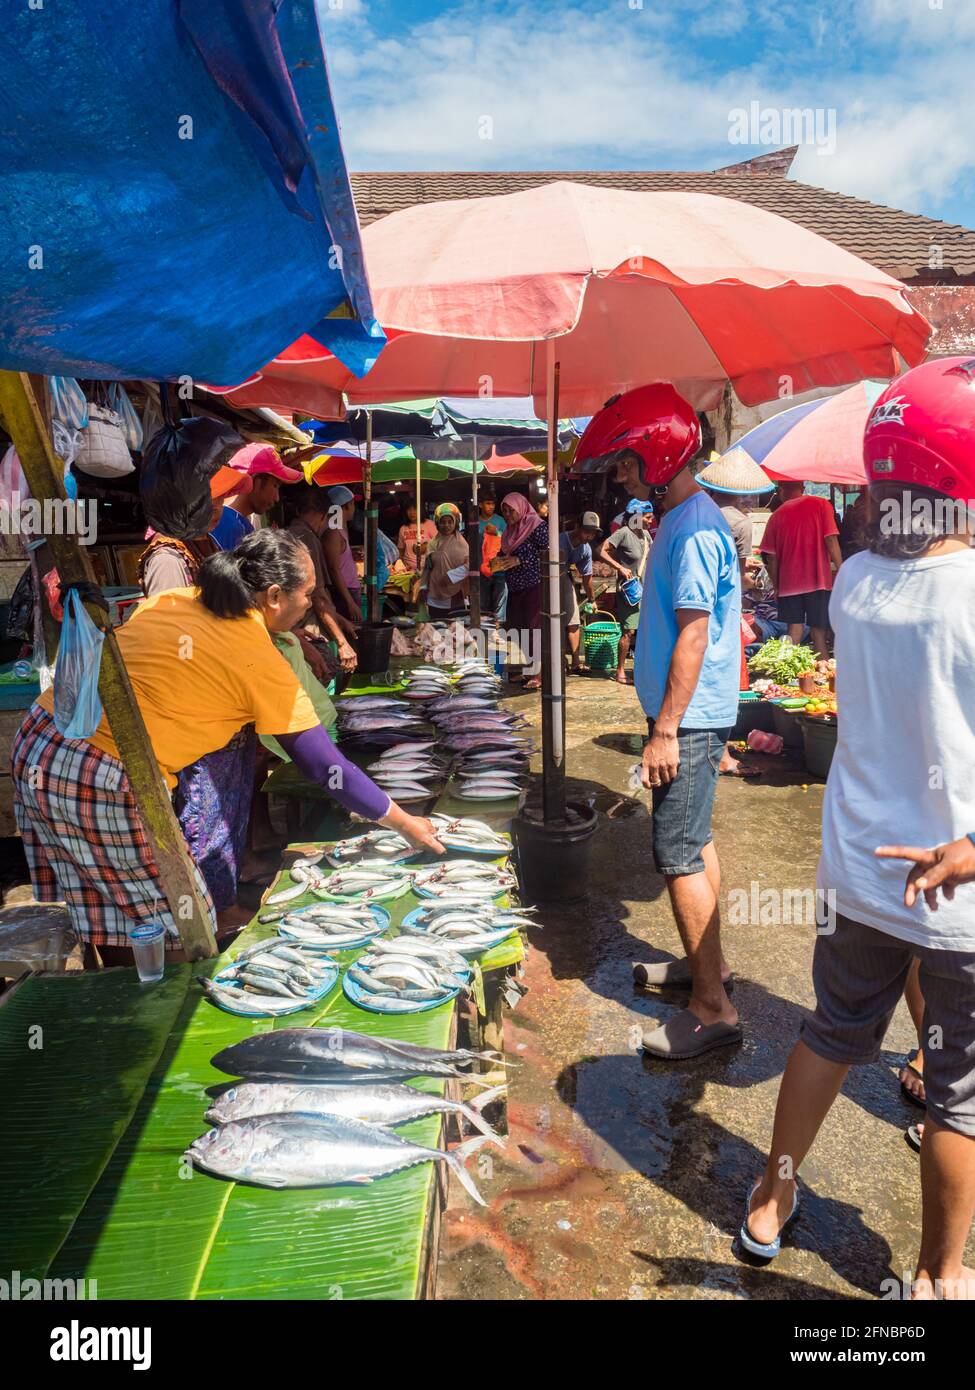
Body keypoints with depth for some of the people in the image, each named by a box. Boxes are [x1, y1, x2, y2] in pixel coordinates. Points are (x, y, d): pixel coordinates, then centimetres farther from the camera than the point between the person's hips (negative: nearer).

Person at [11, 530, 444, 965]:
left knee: (108, 920, 23)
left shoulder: (169, 601, 9)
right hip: (103, 782, -8)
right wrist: (406, 824, 9)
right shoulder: (264, 665, -8)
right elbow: (330, 771, -3)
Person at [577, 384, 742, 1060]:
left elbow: (692, 634, -23)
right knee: (695, 840, 19)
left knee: (679, 855, -5)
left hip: (690, 717, -10)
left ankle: (713, 1009, 4)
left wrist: (666, 730, -21)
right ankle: (708, 962, 34)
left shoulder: (694, 529, -18)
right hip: (693, 714, 10)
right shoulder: (686, 517, 14)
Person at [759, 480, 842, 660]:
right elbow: (831, 540, -9)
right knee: (818, 633, 3)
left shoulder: (776, 516, 5)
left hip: (789, 583, 2)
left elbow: (771, 557, 5)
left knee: (794, 633, 7)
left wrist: (776, 586, 14)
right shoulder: (821, 505, 0)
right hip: (818, 580, -2)